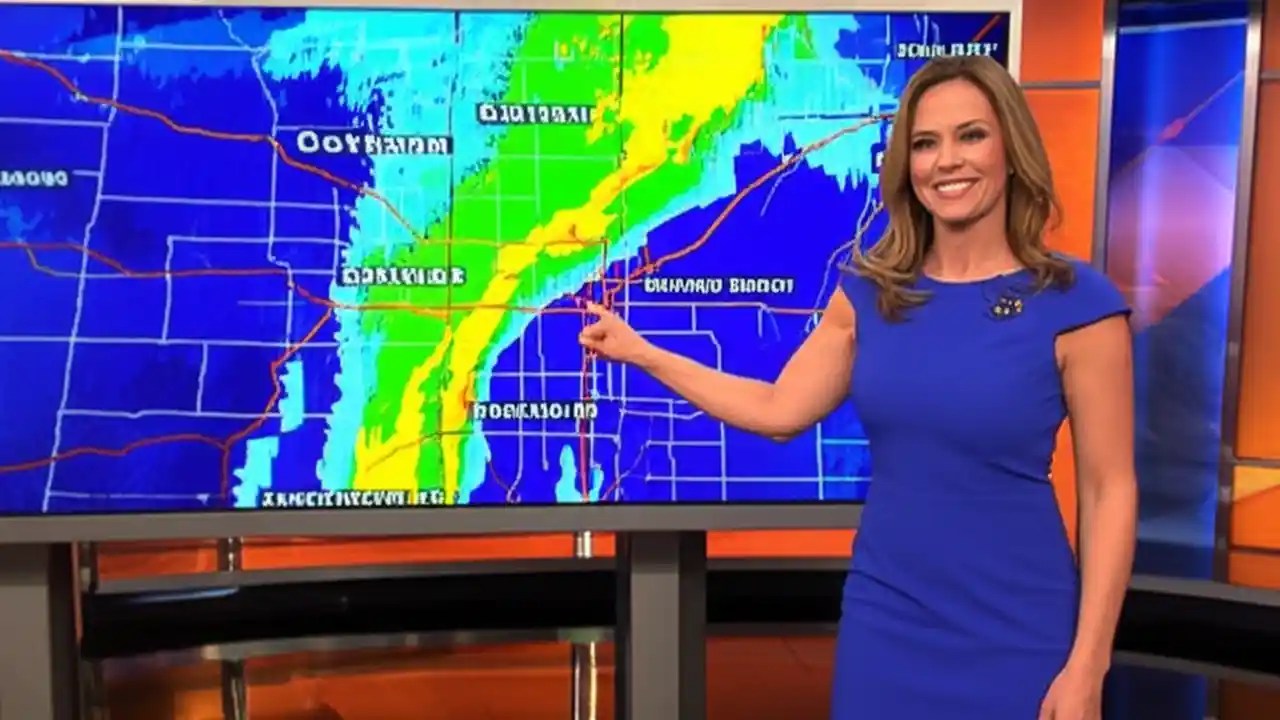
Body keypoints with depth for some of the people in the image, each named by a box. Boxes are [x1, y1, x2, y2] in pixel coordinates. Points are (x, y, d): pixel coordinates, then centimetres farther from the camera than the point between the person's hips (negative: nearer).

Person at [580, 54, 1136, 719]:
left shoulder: (1076, 303, -11)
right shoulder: (869, 290, 0)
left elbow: (1110, 491, -9)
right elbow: (779, 410, 4)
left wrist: (1085, 666, -11)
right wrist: (639, 352, 6)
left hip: (1016, 635, -3)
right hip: (882, 620, 4)